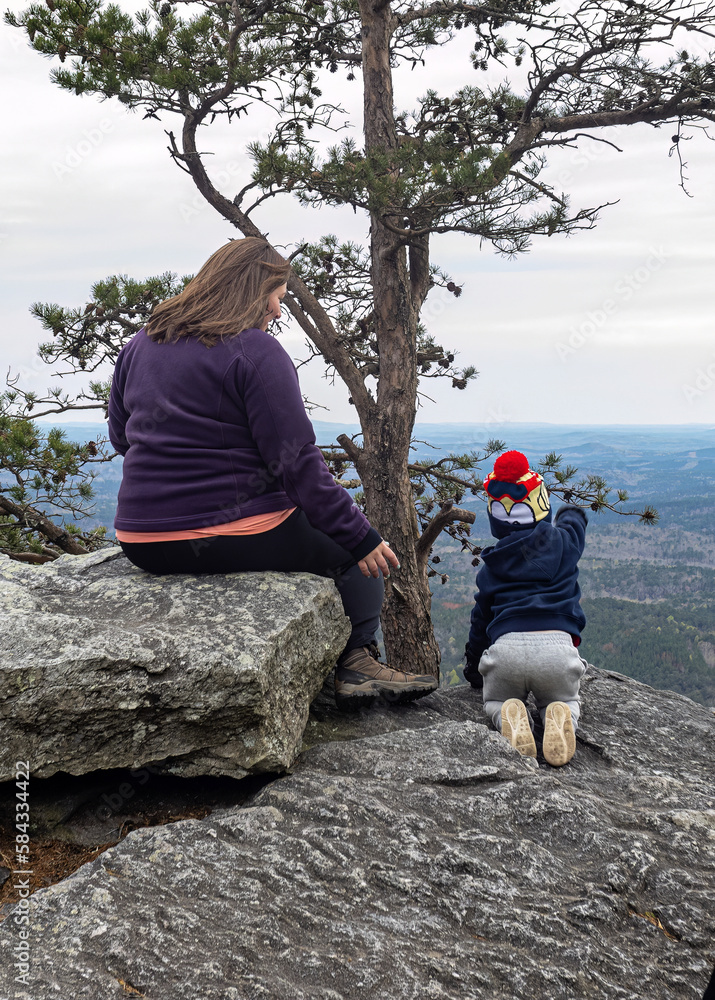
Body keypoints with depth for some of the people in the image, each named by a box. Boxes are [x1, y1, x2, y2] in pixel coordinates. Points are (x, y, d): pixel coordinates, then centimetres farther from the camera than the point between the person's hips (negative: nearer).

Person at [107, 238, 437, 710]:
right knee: (351, 544, 17)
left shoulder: (138, 346, 11)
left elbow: (121, 436, 21)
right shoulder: (257, 351, -12)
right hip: (232, 540, -8)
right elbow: (297, 462, -16)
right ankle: (358, 663, 14)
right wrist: (361, 537, -10)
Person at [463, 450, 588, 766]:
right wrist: (571, 513, 64)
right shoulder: (563, 542, 14)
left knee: (496, 701, 30)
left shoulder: (490, 566, 16)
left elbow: (480, 621, 22)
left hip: (506, 647, 0)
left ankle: (510, 718, -7)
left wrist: (474, 673, 35)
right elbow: (573, 516, 38)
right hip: (557, 645, 0)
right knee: (565, 700, 30)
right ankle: (562, 719, -7)